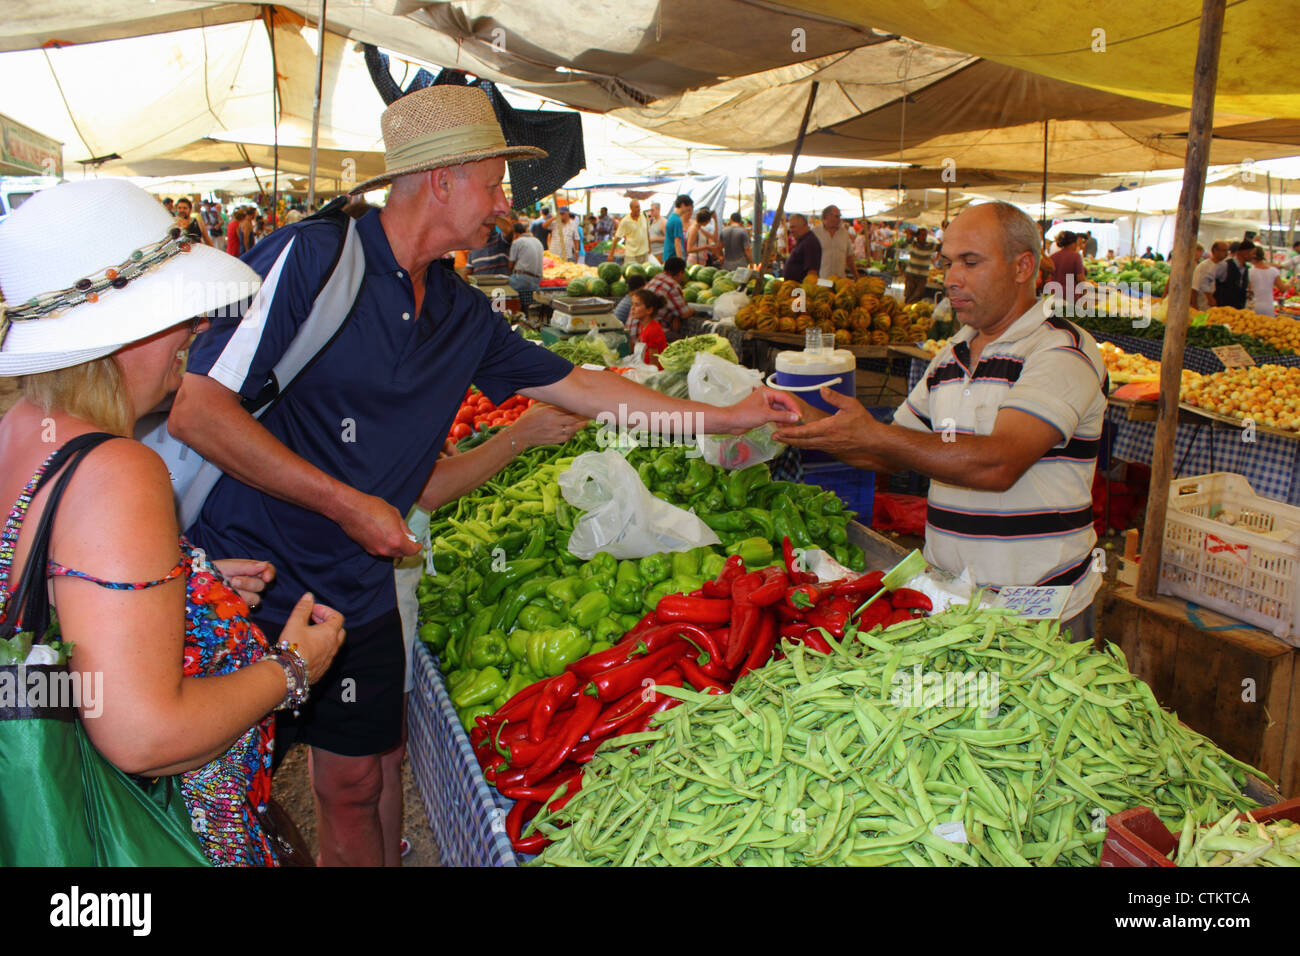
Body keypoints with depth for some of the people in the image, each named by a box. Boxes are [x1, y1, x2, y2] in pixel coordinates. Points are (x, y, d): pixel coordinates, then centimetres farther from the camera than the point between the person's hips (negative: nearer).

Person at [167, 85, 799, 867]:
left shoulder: (461, 313, 6)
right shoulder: (311, 257, -16)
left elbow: (576, 385, 14)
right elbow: (199, 410, -20)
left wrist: (724, 417, 14)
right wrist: (347, 504, -21)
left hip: (357, 591, 6)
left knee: (366, 775, 13)